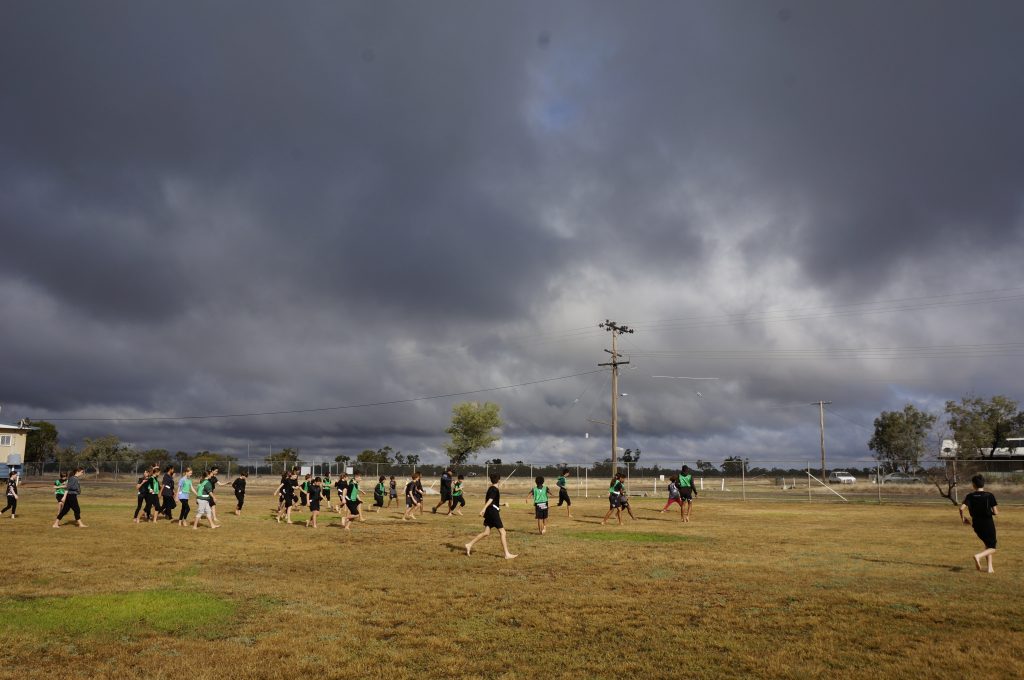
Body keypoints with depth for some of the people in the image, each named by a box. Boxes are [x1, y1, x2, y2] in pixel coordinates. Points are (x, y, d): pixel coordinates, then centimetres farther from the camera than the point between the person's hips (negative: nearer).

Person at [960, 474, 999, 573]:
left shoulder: (970, 496, -5)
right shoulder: (989, 496, -11)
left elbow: (962, 508, -17)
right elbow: (996, 512, -13)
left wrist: (963, 518, 0)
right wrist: (990, 512, 9)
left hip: (977, 525, 4)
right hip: (988, 524, -4)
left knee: (987, 545, 23)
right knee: (992, 548, 9)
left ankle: (990, 567, 16)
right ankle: (979, 556, -20)